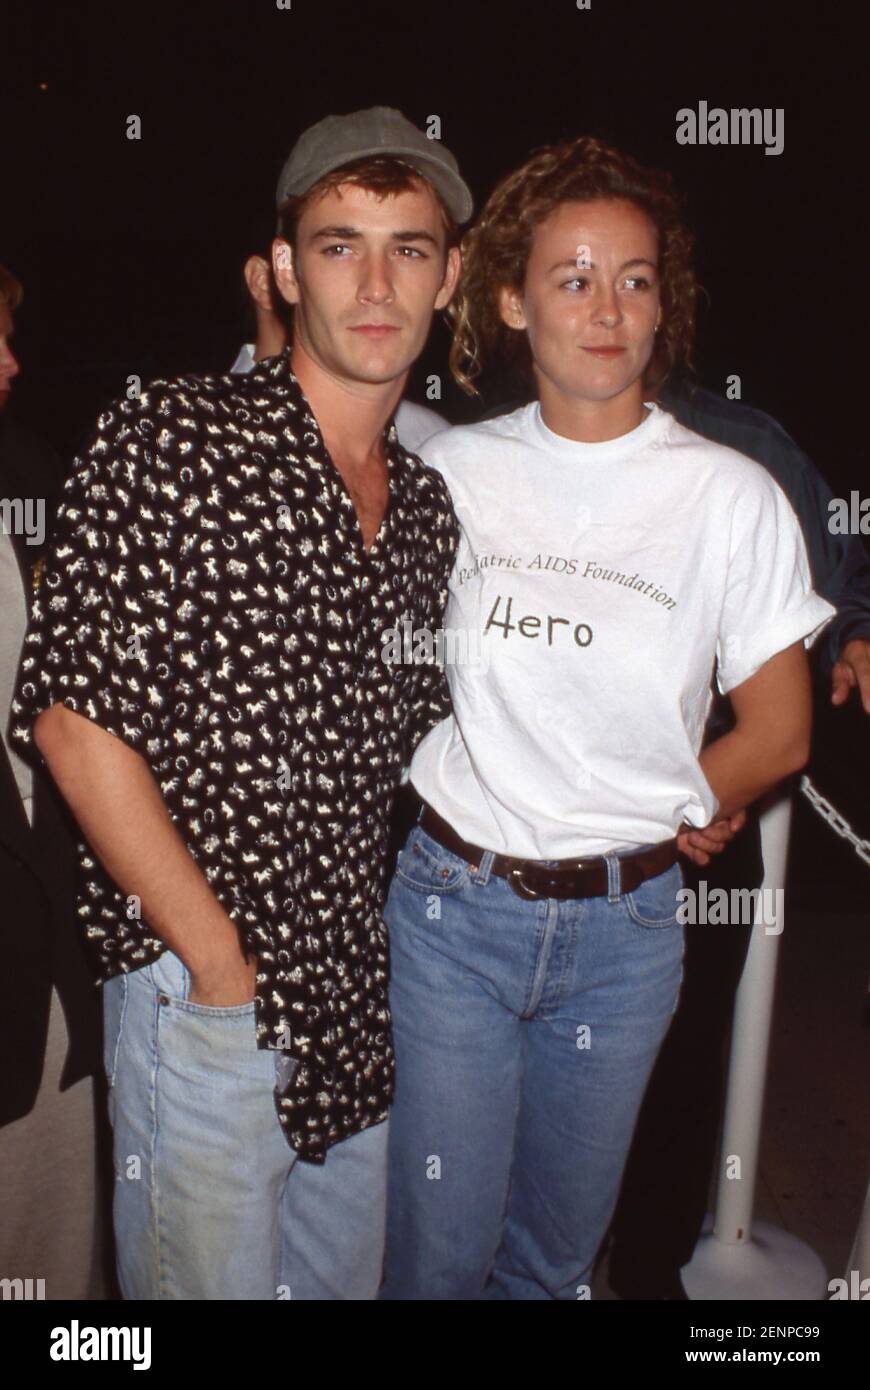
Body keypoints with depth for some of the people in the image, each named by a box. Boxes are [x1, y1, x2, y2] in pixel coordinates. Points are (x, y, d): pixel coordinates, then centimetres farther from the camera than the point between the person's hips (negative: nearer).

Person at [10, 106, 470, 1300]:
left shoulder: (428, 507, 7)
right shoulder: (174, 443, -13)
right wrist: (222, 961, -15)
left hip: (359, 999, 6)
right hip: (204, 998, -6)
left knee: (349, 1274, 24)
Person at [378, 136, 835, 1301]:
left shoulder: (731, 494, -6)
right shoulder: (452, 471, -2)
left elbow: (777, 733, 0)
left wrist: (654, 815, -2)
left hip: (624, 927, 0)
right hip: (451, 905, 0)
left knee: (557, 1244, 19)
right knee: (437, 1245, 11)